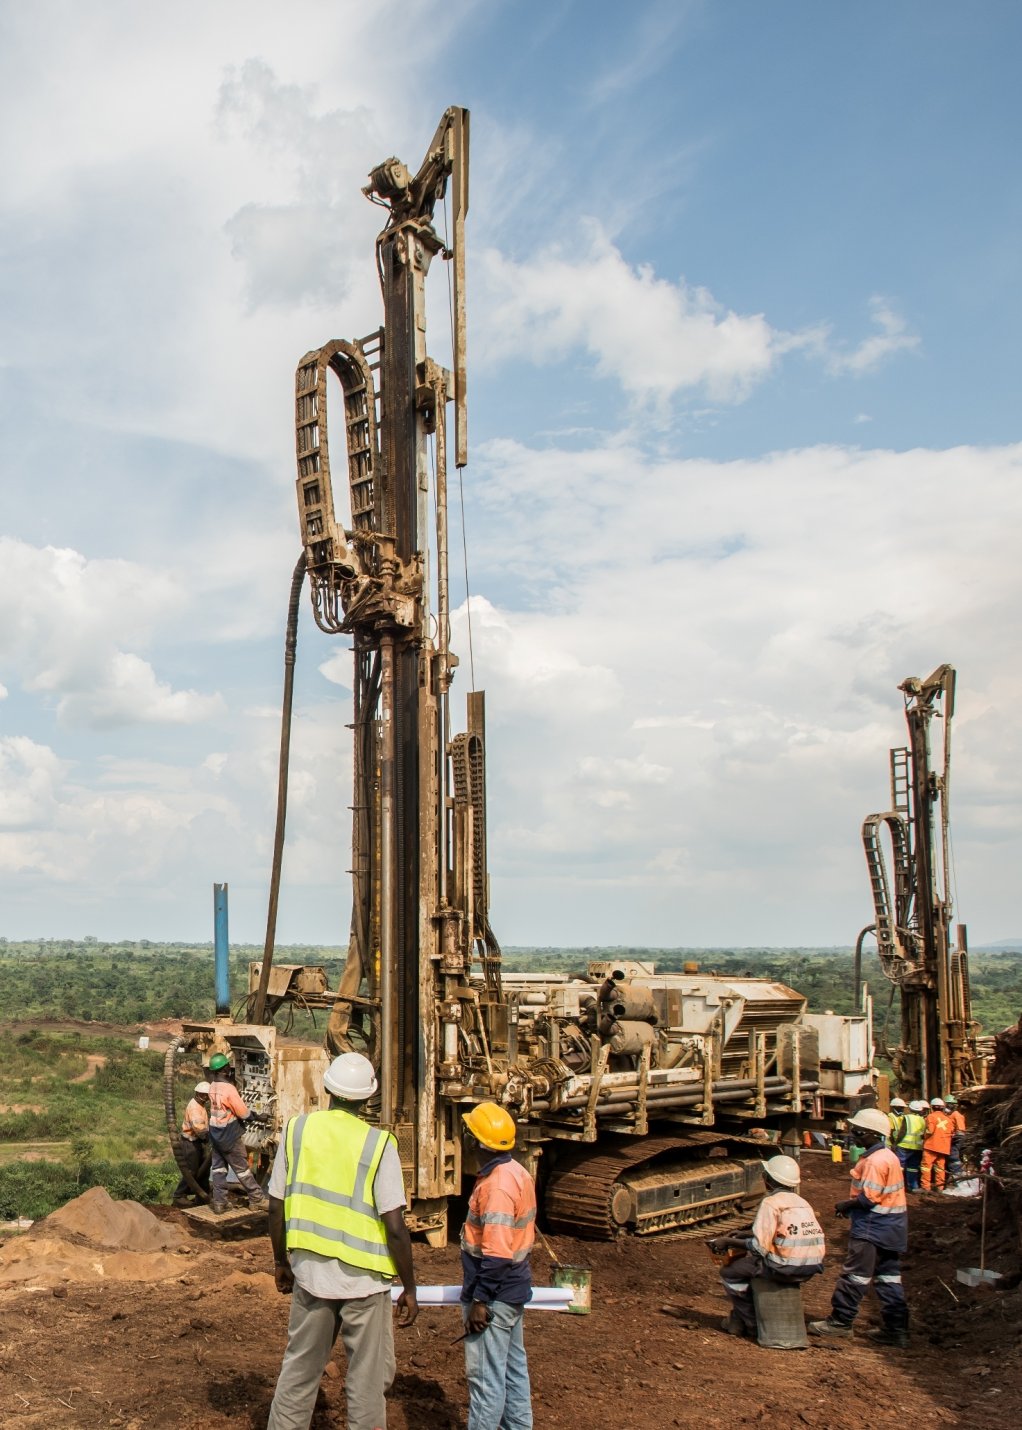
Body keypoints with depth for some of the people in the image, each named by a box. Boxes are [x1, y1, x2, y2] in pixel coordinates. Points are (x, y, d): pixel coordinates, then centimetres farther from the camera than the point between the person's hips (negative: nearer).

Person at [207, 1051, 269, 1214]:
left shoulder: (212, 1087, 0)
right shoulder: (229, 1088, -23)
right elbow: (243, 1113, -18)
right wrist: (254, 1115, 1)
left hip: (216, 1134, 7)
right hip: (229, 1136, -7)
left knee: (218, 1168, 11)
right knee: (242, 1169, 2)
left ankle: (219, 1203, 12)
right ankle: (257, 1200, 11)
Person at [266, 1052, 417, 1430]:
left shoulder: (298, 1128, -4)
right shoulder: (378, 1143, -14)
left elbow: (276, 1206, 2)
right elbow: (395, 1227, -14)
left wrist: (281, 1262, 17)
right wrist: (409, 1289, -3)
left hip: (310, 1271, 4)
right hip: (363, 1278, -3)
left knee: (299, 1368, 19)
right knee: (369, 1378, 11)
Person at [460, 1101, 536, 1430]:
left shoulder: (497, 1186, -26)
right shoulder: (516, 1173, 5)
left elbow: (496, 1254, -27)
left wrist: (480, 1300, -20)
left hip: (495, 1295, -10)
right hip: (513, 1289, 10)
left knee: (485, 1376, 2)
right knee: (513, 1366, 19)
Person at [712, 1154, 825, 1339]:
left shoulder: (771, 1203, -9)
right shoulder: (801, 1202, 14)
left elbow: (759, 1247, -14)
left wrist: (728, 1242, -1)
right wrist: (744, 1236, 30)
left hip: (786, 1268, -8)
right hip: (812, 1268, 8)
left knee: (730, 1272, 9)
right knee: (749, 1262, 30)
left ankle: (752, 1324, 17)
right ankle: (739, 1319, 33)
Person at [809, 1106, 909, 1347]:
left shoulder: (875, 1160, -21)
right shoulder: (888, 1156, 11)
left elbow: (869, 1198, -24)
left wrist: (846, 1205, -9)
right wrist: (850, 1204, 12)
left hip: (872, 1227, -10)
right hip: (890, 1228, 10)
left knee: (855, 1275, 0)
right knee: (888, 1277, 12)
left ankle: (841, 1321, 8)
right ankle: (896, 1329, 15)